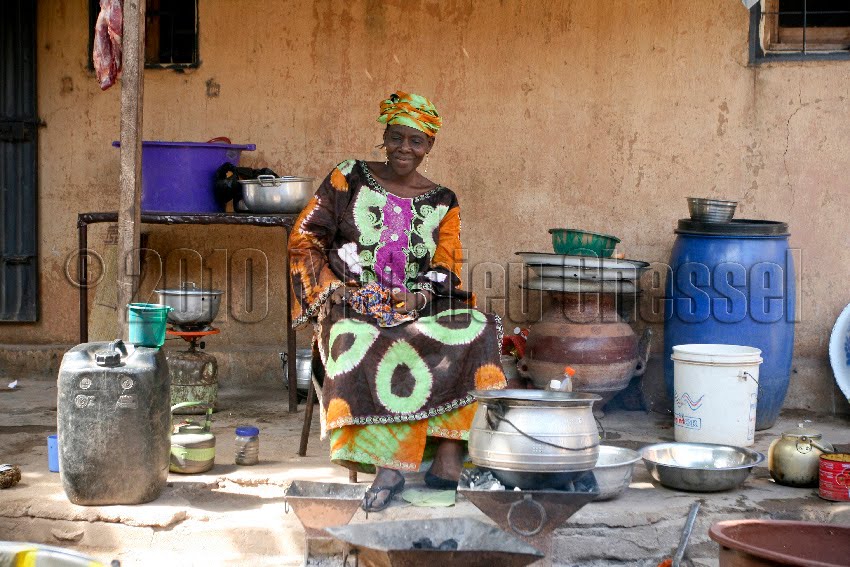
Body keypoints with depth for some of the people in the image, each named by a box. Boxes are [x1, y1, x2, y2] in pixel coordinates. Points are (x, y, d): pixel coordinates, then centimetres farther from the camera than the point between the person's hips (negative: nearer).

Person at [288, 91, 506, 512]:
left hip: (418, 308, 2)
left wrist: (419, 295, -14)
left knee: (473, 330, -28)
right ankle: (389, 466, -38)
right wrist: (331, 288, -8)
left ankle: (448, 458, -34)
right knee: (364, 347, -38)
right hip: (352, 307, -2)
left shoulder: (442, 203, 14)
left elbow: (446, 270, 7)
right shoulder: (350, 178, 9)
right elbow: (304, 238, 6)